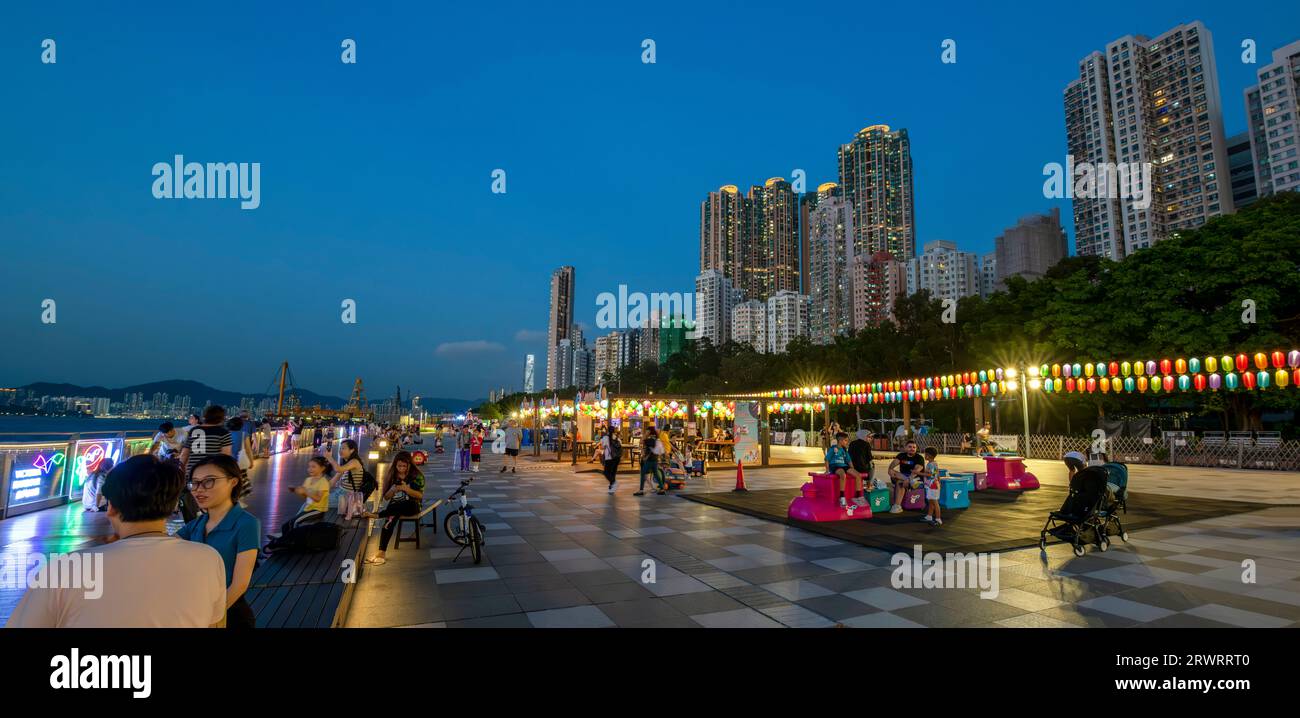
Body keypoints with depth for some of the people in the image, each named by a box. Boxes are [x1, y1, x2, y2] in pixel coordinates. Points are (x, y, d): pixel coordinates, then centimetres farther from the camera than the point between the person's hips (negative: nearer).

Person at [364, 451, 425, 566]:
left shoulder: (416, 476, -2)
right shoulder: (392, 476, 8)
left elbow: (420, 496, -7)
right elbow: (386, 497, 9)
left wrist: (406, 489, -21)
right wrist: (393, 490, -13)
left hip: (411, 506, -2)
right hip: (395, 506, 2)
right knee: (392, 517, -33)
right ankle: (382, 552, -39)